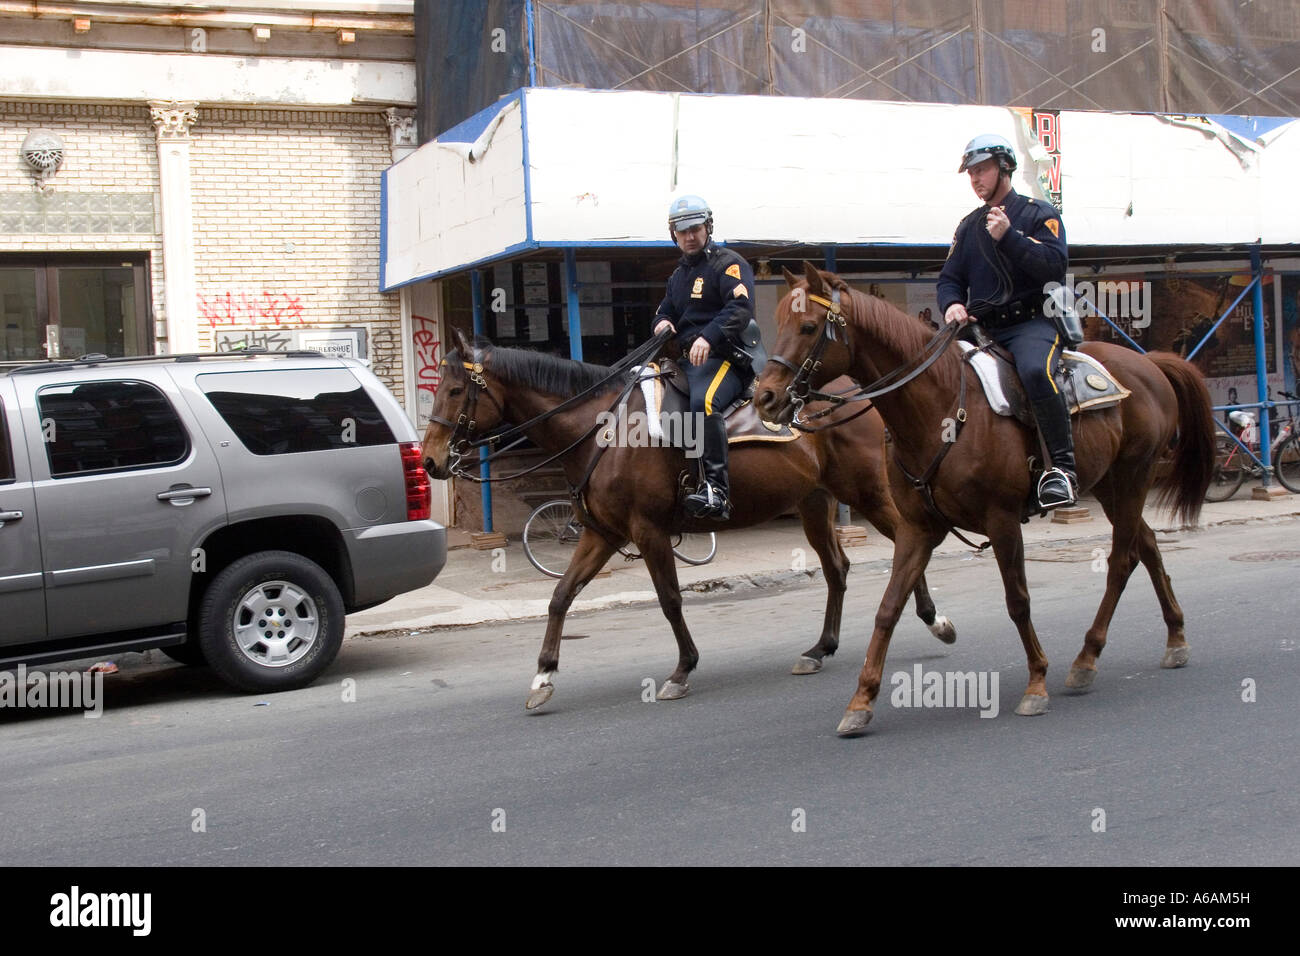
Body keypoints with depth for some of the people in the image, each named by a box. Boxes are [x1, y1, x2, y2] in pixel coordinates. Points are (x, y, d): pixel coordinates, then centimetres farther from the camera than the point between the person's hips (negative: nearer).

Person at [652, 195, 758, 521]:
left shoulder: (729, 263, -1)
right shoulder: (678, 275, 26)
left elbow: (741, 307, -17)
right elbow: (666, 309, 33)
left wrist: (707, 337, -33)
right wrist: (663, 321, 5)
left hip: (724, 358, -9)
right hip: (685, 359, 9)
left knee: (703, 401, -37)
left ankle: (716, 491, -40)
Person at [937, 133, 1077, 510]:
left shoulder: (1039, 214, 4)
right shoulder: (969, 226, 20)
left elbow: (1054, 265, -10)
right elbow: (950, 278, 16)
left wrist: (1008, 237, -18)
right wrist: (952, 305, -6)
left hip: (1032, 322, -6)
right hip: (982, 328, 6)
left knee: (1035, 370, -37)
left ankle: (1062, 465, -29)